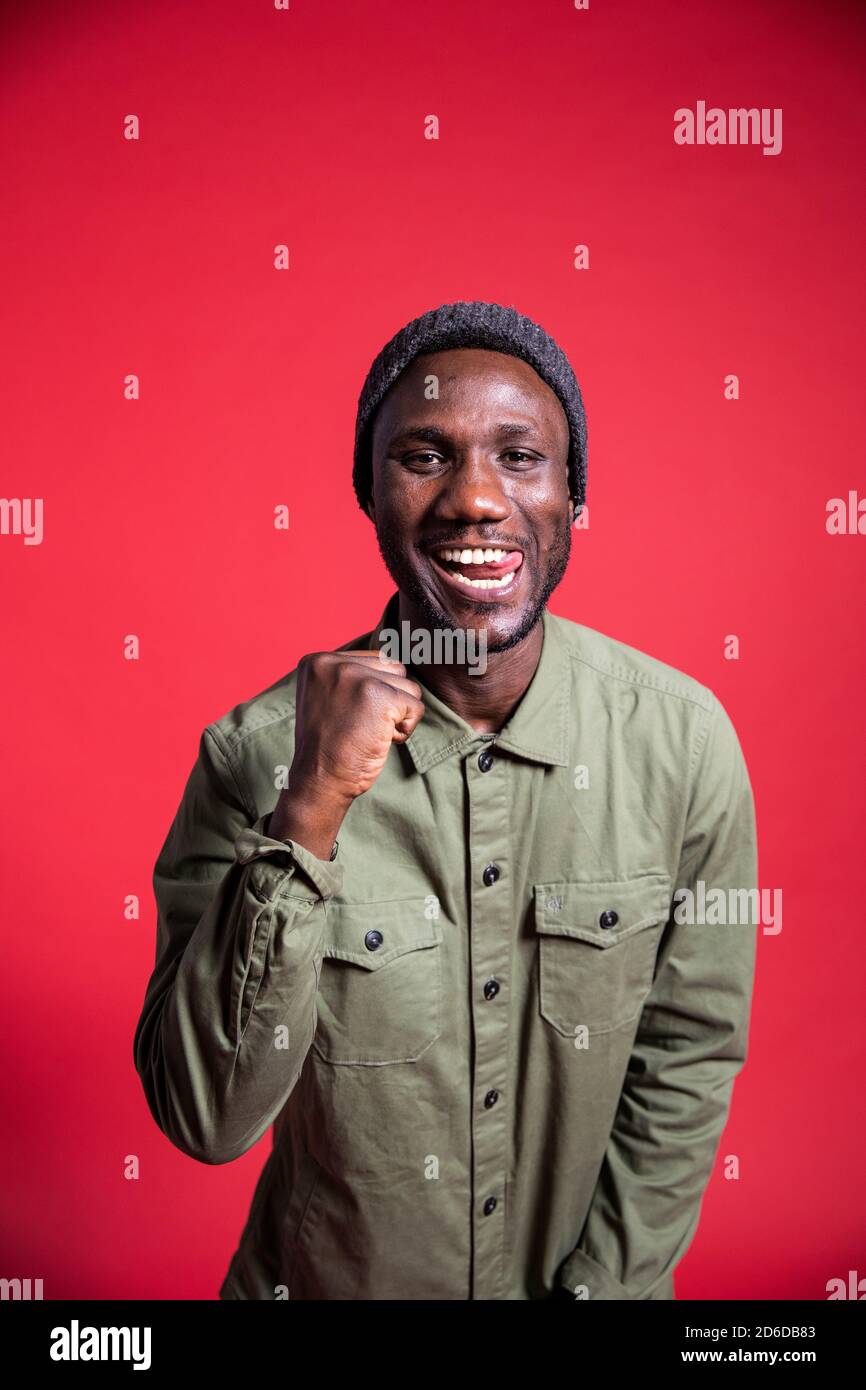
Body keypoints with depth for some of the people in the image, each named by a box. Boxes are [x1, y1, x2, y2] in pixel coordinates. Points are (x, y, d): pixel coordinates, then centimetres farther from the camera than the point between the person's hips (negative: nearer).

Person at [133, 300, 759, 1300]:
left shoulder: (684, 737, -18)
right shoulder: (255, 752, -21)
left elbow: (687, 1059, -8)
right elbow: (205, 1122, -23)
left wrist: (604, 1283, -9)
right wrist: (307, 822, -34)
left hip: (590, 1269, 1)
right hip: (328, 1275, 0)